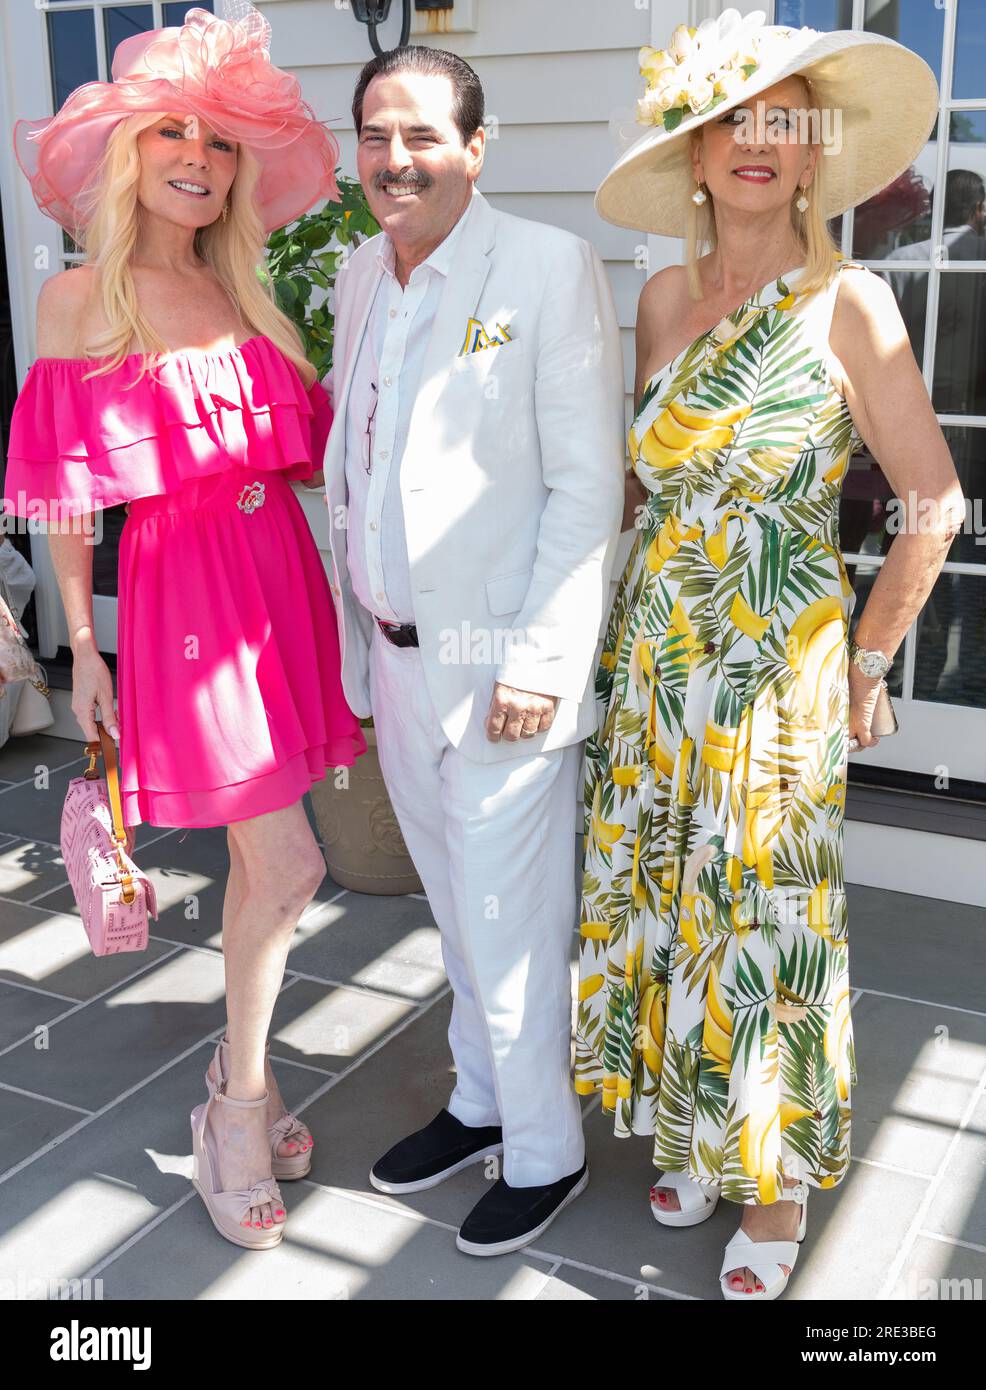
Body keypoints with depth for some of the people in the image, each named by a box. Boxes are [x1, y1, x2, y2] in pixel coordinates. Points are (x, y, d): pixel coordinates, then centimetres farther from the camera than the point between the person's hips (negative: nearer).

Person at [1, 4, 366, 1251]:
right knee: (288, 867, -6)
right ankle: (241, 1105, 14)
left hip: (280, 580, 5)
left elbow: (293, 456, 12)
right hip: (182, 588, -5)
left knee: (258, 865, 11)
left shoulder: (242, 294, 12)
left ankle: (238, 1079, 30)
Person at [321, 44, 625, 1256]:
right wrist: (352, 632, 12)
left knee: (512, 924, 4)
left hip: (503, 663, -6)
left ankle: (545, 1155, 25)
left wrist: (542, 660, -18)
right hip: (395, 656, 6)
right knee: (455, 906, 20)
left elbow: (588, 487, -14)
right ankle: (480, 1101, 40)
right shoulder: (359, 275, 10)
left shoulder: (550, 270, -10)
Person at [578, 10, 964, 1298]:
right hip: (652, 657, 5)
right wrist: (661, 597, 13)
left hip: (778, 664, -5)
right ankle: (690, 1134, 36)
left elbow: (934, 509, -8)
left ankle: (775, 1186, 27)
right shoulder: (664, 297, 5)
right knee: (660, 900, 13)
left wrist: (864, 665, -3)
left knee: (760, 925, 5)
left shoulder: (848, 303, -10)